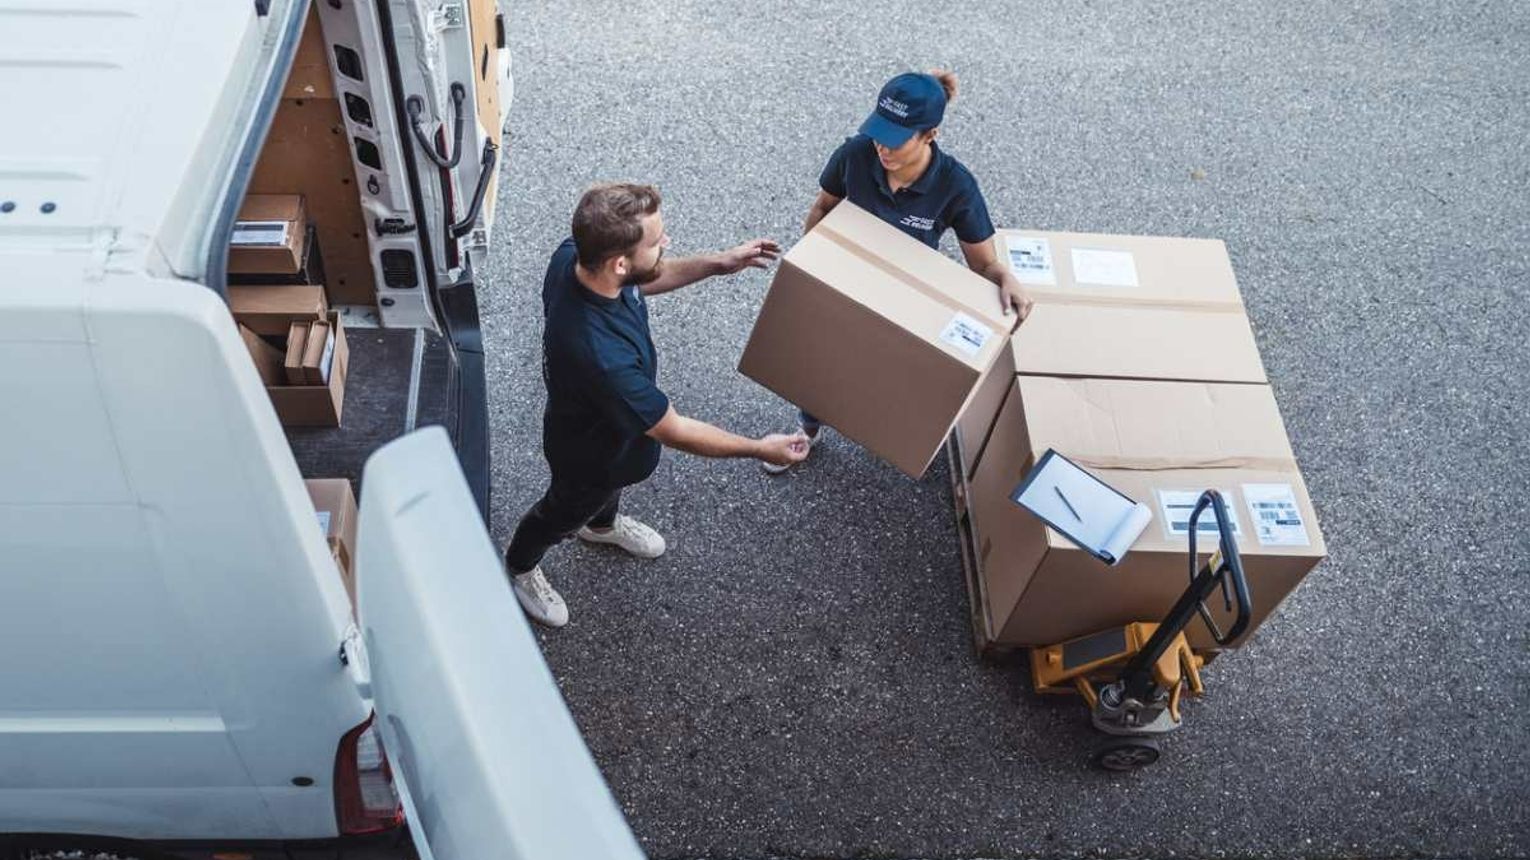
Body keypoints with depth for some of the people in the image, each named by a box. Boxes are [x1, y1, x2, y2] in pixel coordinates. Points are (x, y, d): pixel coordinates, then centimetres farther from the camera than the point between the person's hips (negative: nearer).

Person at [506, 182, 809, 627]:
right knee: (564, 511, 27)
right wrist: (760, 449, -23)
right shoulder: (602, 357, -50)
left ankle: (602, 524, 71)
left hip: (613, 419, 6)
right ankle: (520, 567, 60)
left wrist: (716, 264, -10)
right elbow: (674, 432, -35)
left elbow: (640, 281, -3)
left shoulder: (572, 256, -27)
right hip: (590, 453, -6)